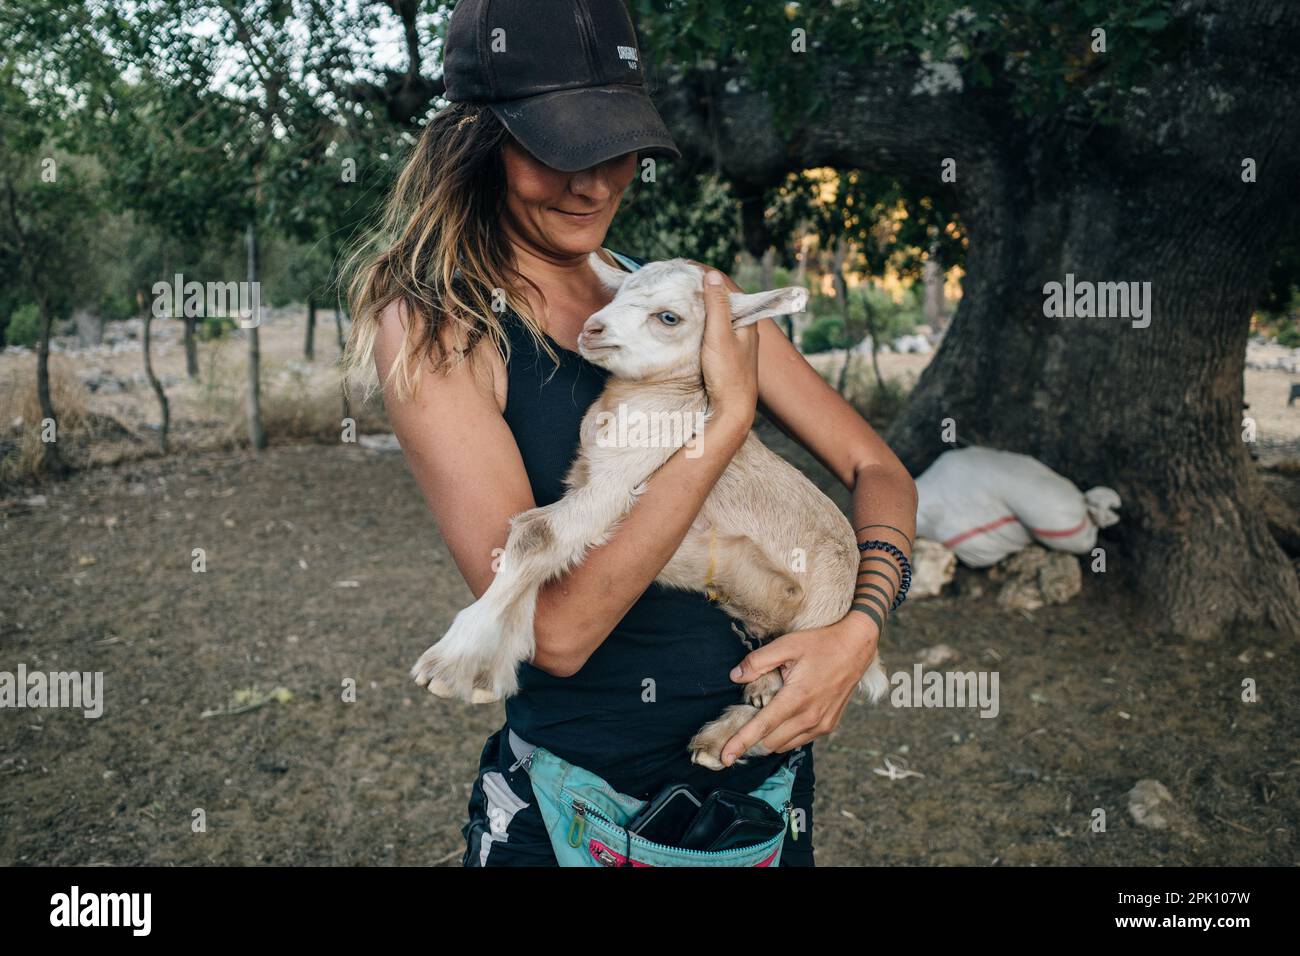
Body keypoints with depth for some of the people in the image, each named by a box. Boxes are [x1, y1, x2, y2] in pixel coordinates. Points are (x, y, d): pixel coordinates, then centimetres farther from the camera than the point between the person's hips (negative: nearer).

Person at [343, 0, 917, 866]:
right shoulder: (433, 329, -16)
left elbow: (877, 469, 3)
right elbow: (555, 630, -25)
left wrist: (860, 629, -15)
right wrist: (729, 417, -24)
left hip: (763, 757, 5)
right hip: (577, 797, -4)